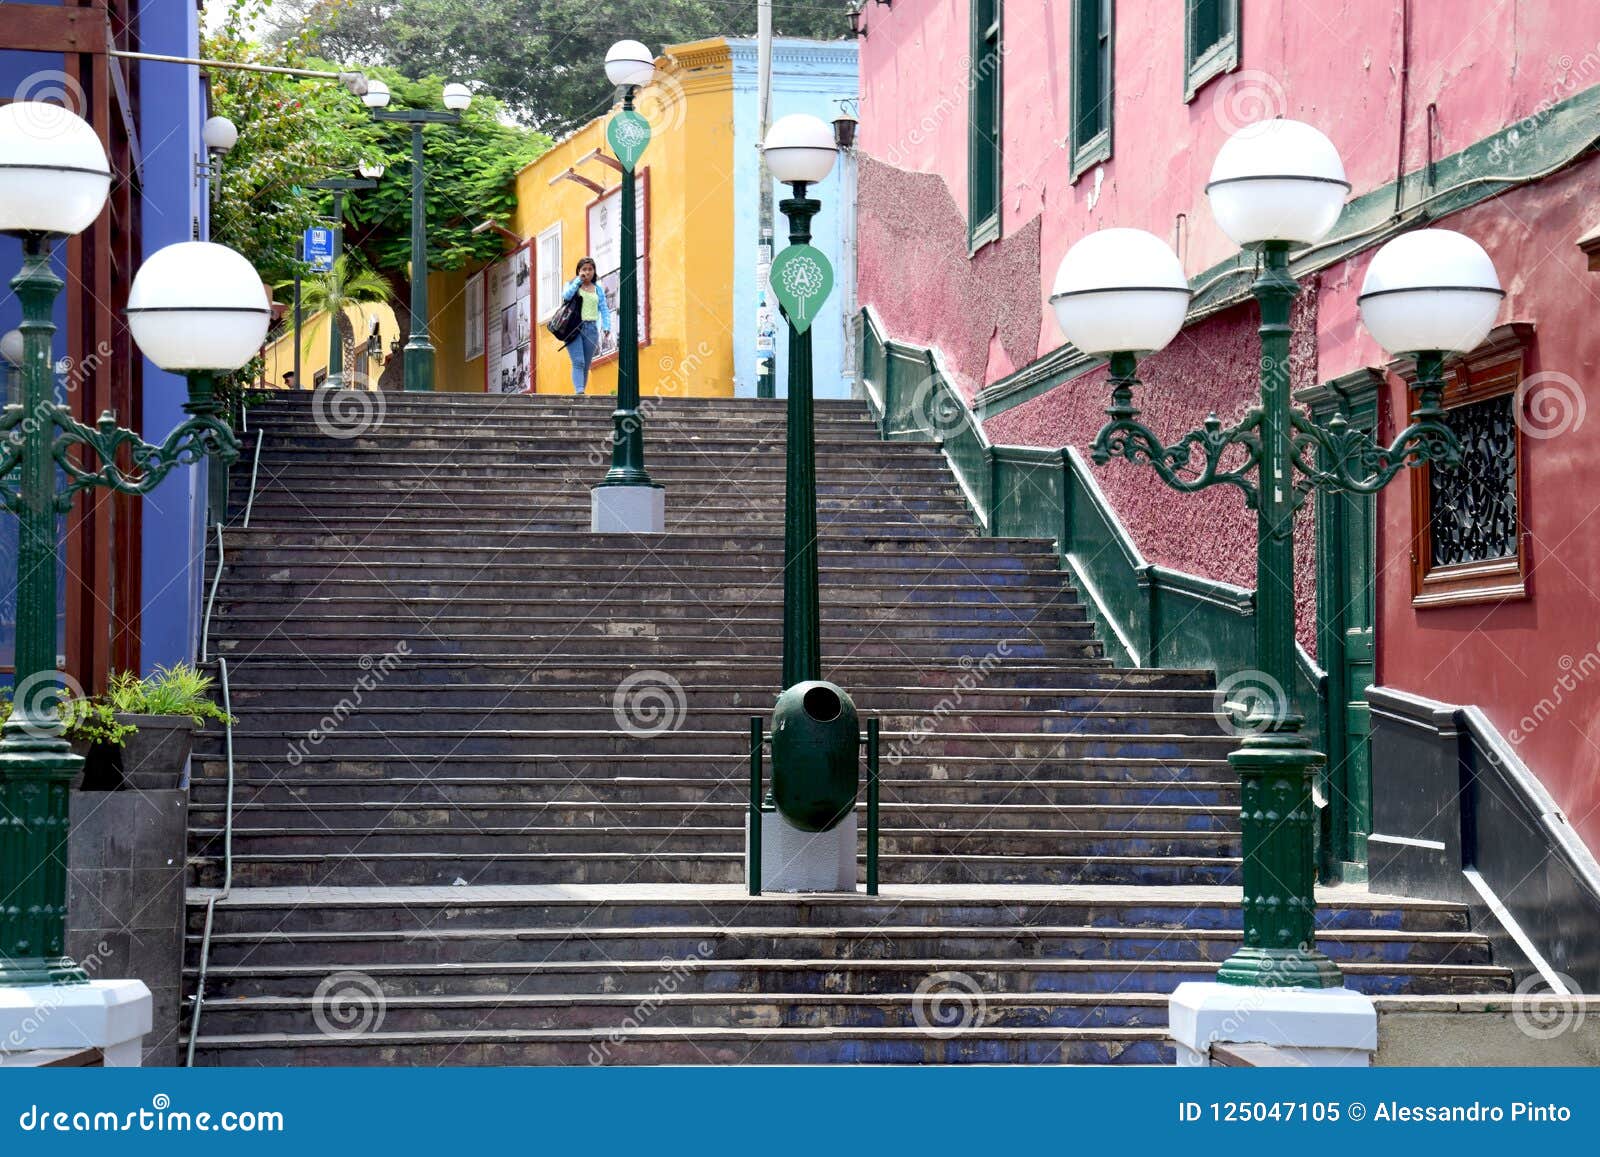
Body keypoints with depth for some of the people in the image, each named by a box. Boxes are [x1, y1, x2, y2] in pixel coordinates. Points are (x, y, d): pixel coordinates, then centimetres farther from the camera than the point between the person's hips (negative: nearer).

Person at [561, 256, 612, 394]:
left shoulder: (598, 289, 15)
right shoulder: (572, 285, 9)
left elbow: (604, 310, 10)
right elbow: (566, 296, -13)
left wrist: (606, 326, -6)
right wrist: (578, 280, -6)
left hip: (591, 329, 3)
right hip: (574, 328, -3)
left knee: (586, 365, 3)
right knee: (578, 362, -17)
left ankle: (580, 393, 7)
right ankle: (579, 392, -28)